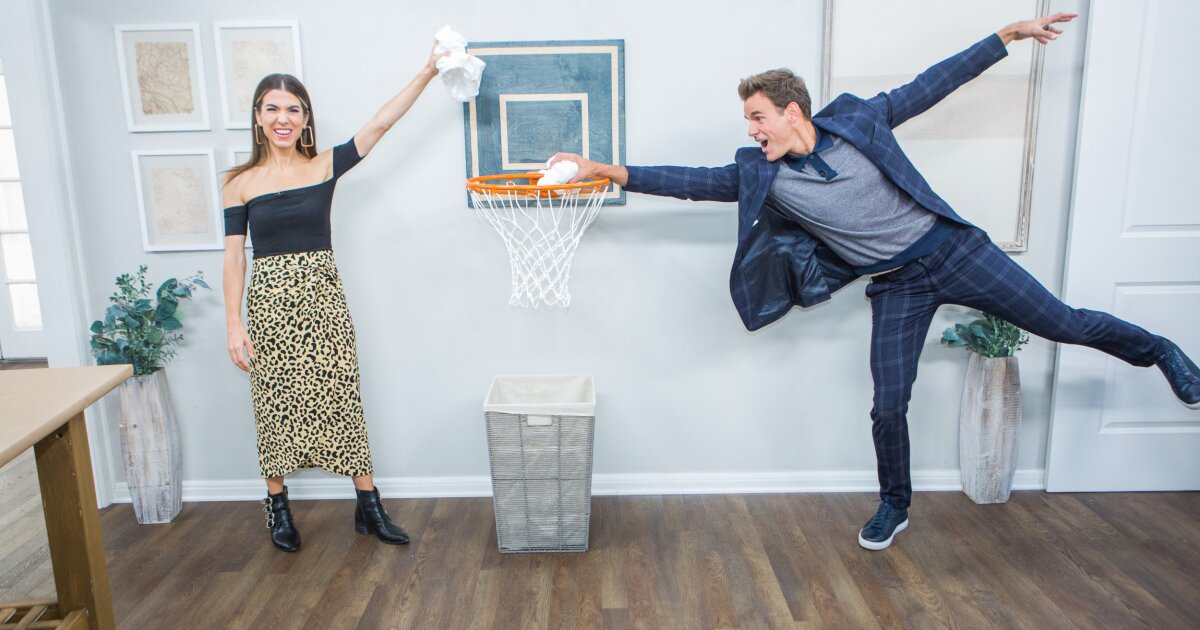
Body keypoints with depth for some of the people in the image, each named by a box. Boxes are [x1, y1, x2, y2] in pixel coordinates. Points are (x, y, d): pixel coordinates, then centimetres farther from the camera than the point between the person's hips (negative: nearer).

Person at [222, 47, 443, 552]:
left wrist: (427, 72, -10)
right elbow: (234, 256, 0)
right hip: (270, 302, 0)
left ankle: (369, 506, 14)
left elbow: (381, 124, -5)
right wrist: (234, 324, -5)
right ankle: (278, 506, 26)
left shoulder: (326, 167, 1)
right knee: (276, 404, 8)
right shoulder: (241, 184, 0)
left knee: (340, 400, 5)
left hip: (323, 298, 1)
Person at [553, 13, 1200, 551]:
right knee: (888, 409, 1)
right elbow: (692, 181, -11)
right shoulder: (762, 174, -7)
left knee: (1062, 322, 6)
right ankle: (895, 506, 27)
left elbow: (931, 84, 1)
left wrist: (1010, 33, 3)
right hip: (897, 288, 1)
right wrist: (608, 170, -18)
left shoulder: (857, 120, -8)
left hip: (953, 248, -1)